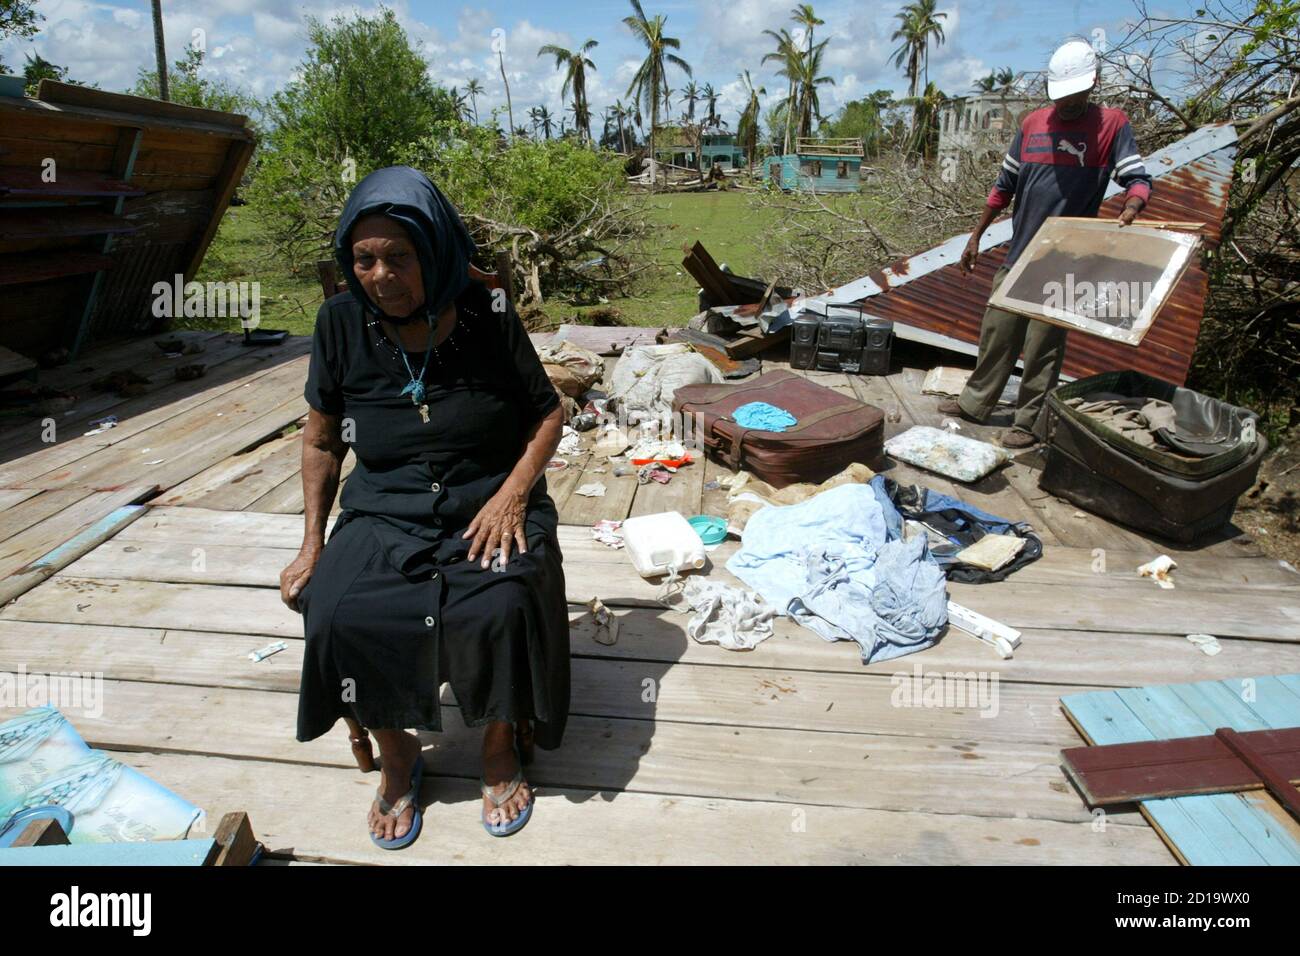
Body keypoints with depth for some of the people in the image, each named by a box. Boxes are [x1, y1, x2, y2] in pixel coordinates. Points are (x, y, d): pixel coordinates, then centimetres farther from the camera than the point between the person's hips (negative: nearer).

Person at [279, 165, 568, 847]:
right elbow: (322, 440, 9)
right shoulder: (342, 321, -1)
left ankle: (500, 744, 4)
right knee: (336, 613, -24)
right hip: (384, 510, 2)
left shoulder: (486, 315, -7)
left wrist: (512, 494, -13)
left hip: (488, 504, -2)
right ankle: (396, 753, 7)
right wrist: (313, 544, 5)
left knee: (501, 608, -30)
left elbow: (547, 412, 2)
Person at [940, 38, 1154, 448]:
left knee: (1043, 346, -1)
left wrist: (1130, 207, -30)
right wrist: (976, 237, 13)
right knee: (996, 333, 12)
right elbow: (1004, 185, 14)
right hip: (1018, 256, 5)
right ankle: (975, 402, 27)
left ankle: (1030, 422, 9)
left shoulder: (1111, 123, -3)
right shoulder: (1033, 123, 8)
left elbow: (1138, 177, -7)